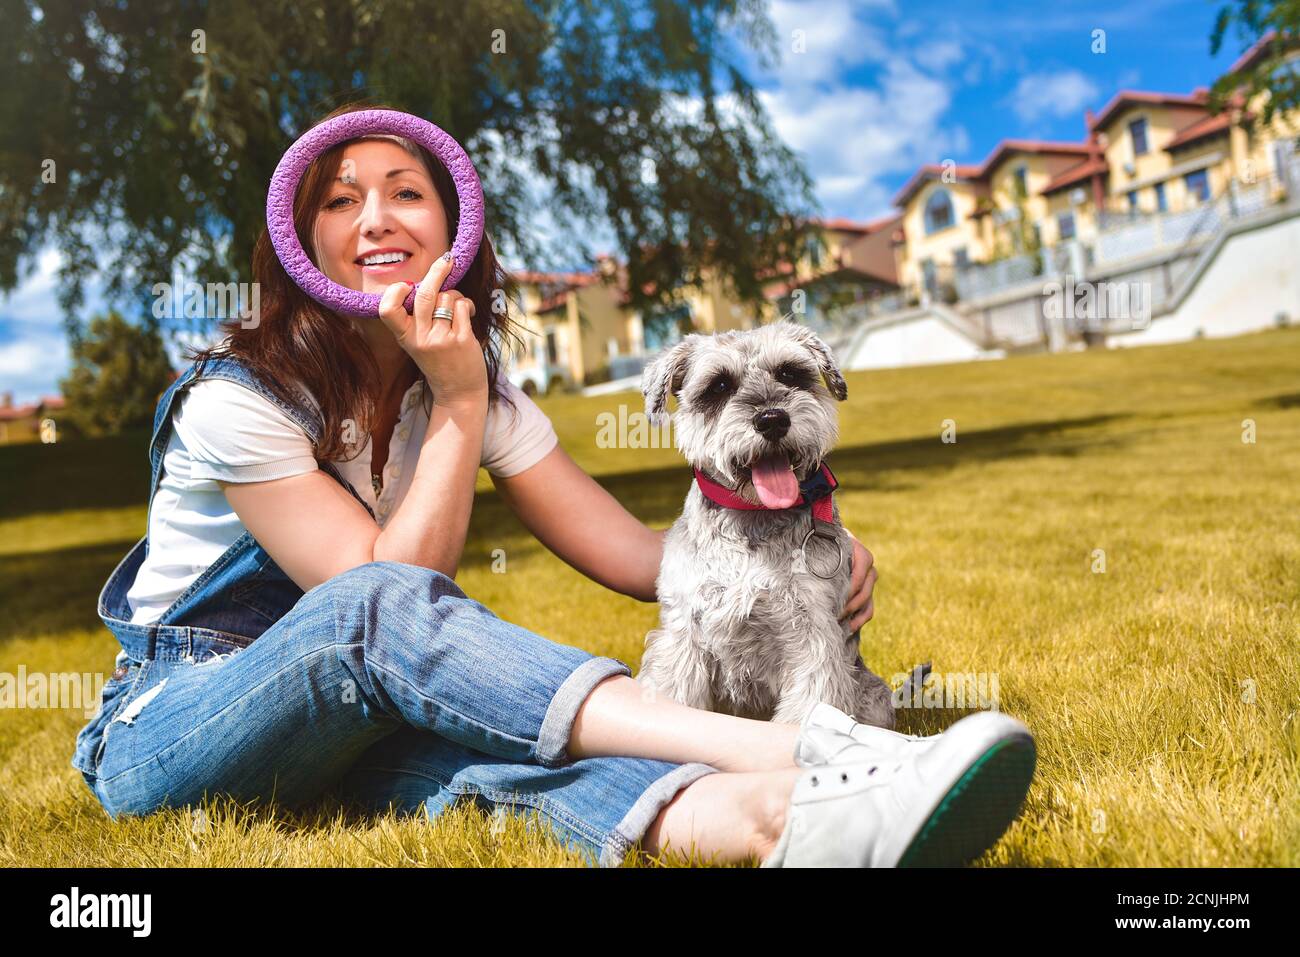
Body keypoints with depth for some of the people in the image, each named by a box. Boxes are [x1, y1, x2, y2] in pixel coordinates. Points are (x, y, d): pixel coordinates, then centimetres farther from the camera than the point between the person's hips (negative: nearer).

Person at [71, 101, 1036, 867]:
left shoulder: (477, 389, 0)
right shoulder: (235, 396, -16)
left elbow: (629, 550, -7)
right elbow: (386, 592, -21)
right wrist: (456, 404, -24)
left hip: (359, 727, 4)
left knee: (437, 733, -34)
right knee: (379, 606, -35)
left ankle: (757, 815, -60)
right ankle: (792, 758, -52)